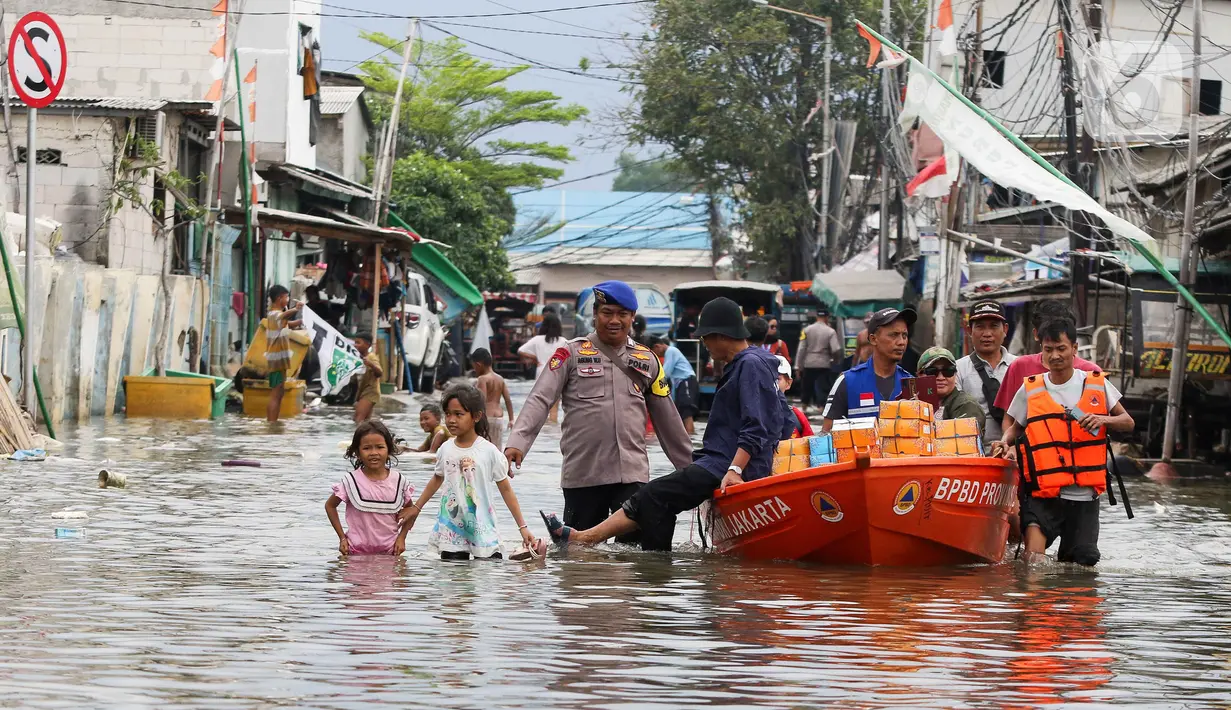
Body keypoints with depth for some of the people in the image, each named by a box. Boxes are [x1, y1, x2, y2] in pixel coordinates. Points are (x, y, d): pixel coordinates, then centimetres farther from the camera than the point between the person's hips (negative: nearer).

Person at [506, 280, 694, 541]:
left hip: (633, 473, 2)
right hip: (582, 474, -2)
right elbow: (540, 399, -6)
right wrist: (517, 443, -21)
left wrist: (690, 466, 22)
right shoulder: (572, 353, 2)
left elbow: (668, 418, 19)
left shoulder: (647, 360, 13)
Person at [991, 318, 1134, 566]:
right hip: (1044, 494, -2)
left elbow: (1128, 422, 10)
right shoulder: (1030, 390, 4)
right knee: (1033, 564, -22)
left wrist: (1103, 420, -10)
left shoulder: (1097, 385, 5)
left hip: (1085, 497, 2)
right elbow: (1014, 426, 19)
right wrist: (1004, 443, -2)